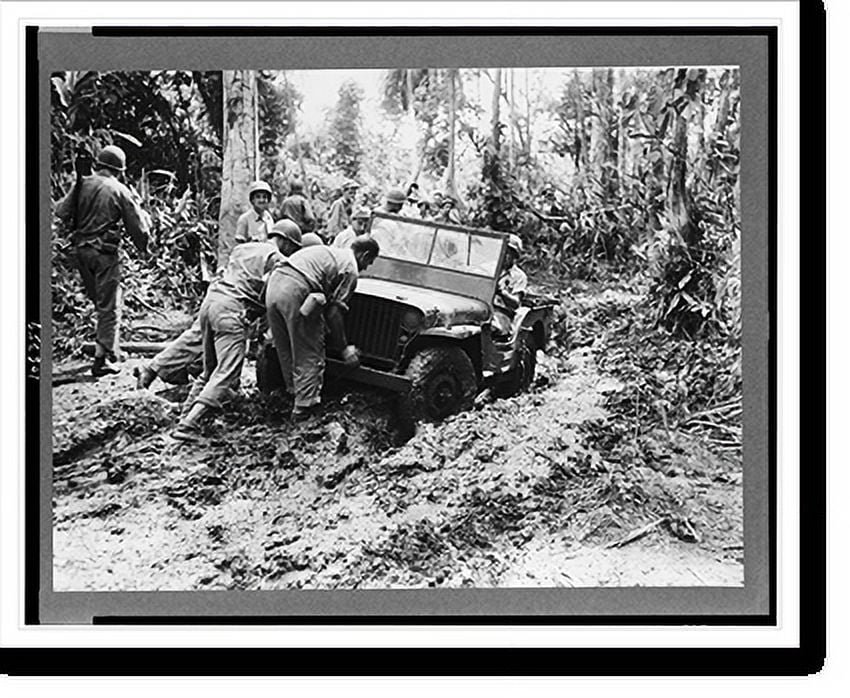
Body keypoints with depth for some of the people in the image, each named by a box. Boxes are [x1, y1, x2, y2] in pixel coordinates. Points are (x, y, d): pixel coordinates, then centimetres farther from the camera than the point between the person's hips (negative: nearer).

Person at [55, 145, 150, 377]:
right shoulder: (119, 190, -8)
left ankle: (110, 349, 27)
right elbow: (137, 225, -4)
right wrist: (143, 249, 13)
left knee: (98, 301, 19)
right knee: (109, 307, 2)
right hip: (105, 253, -5)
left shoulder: (82, 184, 1)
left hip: (80, 251, 5)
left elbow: (61, 211, 3)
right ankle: (102, 358, -1)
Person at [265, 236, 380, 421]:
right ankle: (304, 407, 3)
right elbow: (334, 312, -1)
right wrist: (344, 348, 7)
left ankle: (293, 392, 30)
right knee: (309, 355, 3)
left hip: (274, 282, 8)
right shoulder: (350, 270, 5)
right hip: (295, 292, -8)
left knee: (286, 350, 20)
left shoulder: (330, 252, 29)